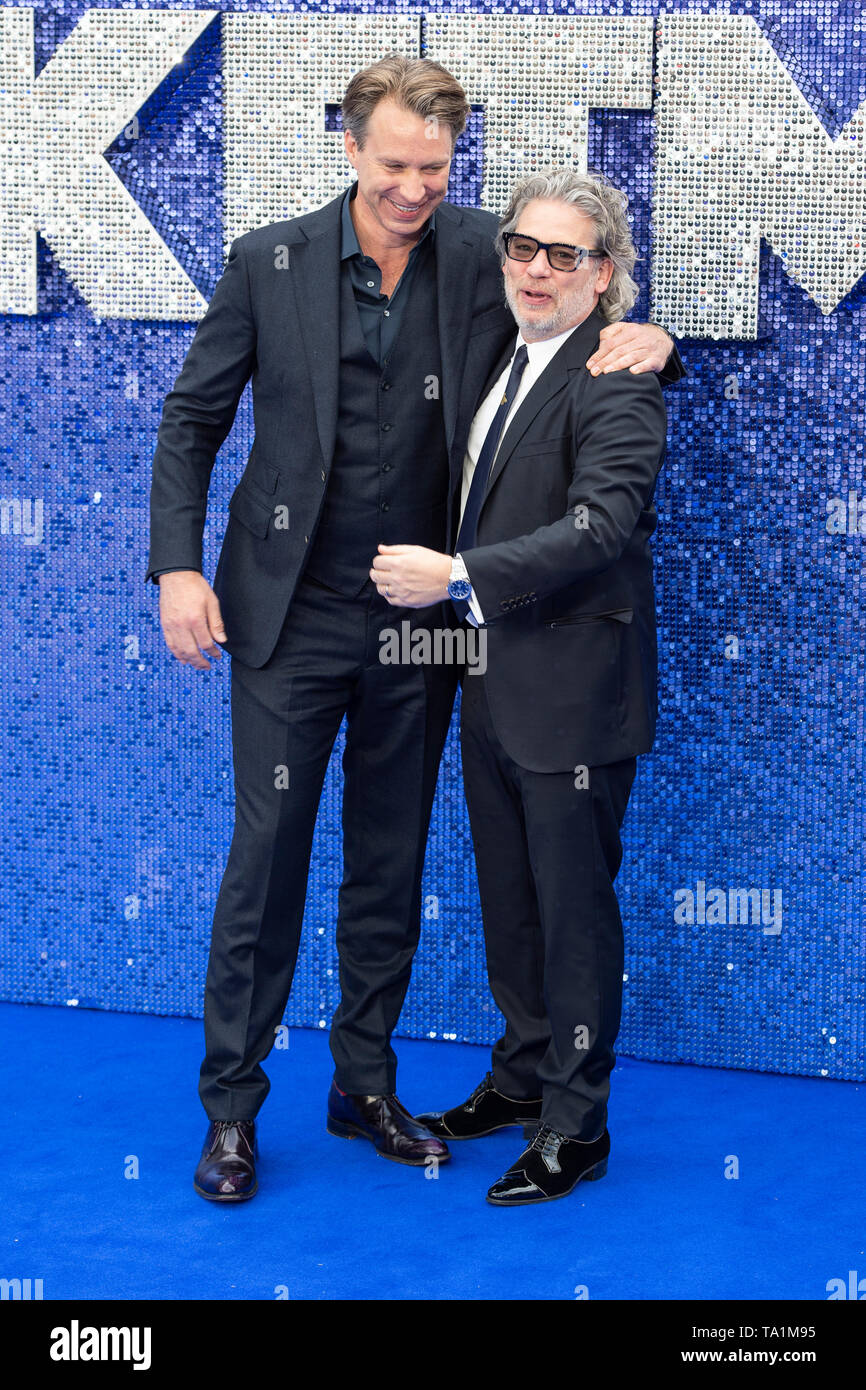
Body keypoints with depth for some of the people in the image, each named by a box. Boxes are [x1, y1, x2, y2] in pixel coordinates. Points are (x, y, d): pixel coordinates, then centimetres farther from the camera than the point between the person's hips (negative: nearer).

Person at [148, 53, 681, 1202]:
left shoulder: (484, 257, -2)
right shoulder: (270, 262, -4)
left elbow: (581, 325, 10)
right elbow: (192, 419, 2)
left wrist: (645, 342, -15)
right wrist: (178, 567, -8)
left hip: (421, 621, 2)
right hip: (294, 616, -2)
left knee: (392, 861, 12)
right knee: (268, 853, 1)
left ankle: (366, 1086, 27)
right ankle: (232, 1106, 15)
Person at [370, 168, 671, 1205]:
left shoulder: (616, 381, -15)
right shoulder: (502, 362, 11)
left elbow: (598, 527, -26)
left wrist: (458, 576, -28)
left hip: (574, 689, -8)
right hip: (494, 681, 8)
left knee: (575, 906, 3)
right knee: (509, 897, 18)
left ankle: (575, 1124, 15)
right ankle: (521, 1078, 34)